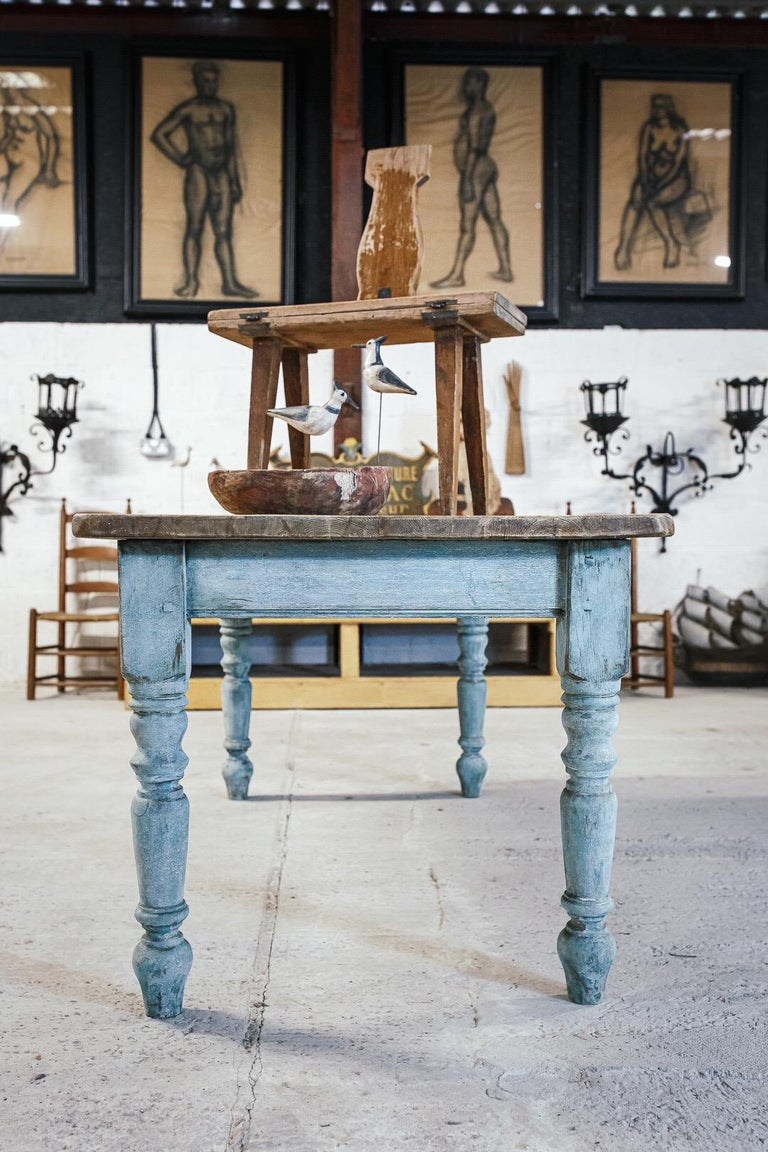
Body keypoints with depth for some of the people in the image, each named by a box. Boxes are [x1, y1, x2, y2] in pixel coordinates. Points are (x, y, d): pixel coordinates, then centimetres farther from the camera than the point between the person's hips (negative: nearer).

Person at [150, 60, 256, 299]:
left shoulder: (226, 109, 15)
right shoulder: (187, 109, 1)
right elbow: (158, 134, 1)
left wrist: (235, 181, 14)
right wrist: (179, 157, -5)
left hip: (222, 173, 4)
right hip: (198, 171, -4)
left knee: (224, 231, 2)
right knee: (194, 228, -4)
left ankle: (229, 282, 1)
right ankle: (191, 281, -2)